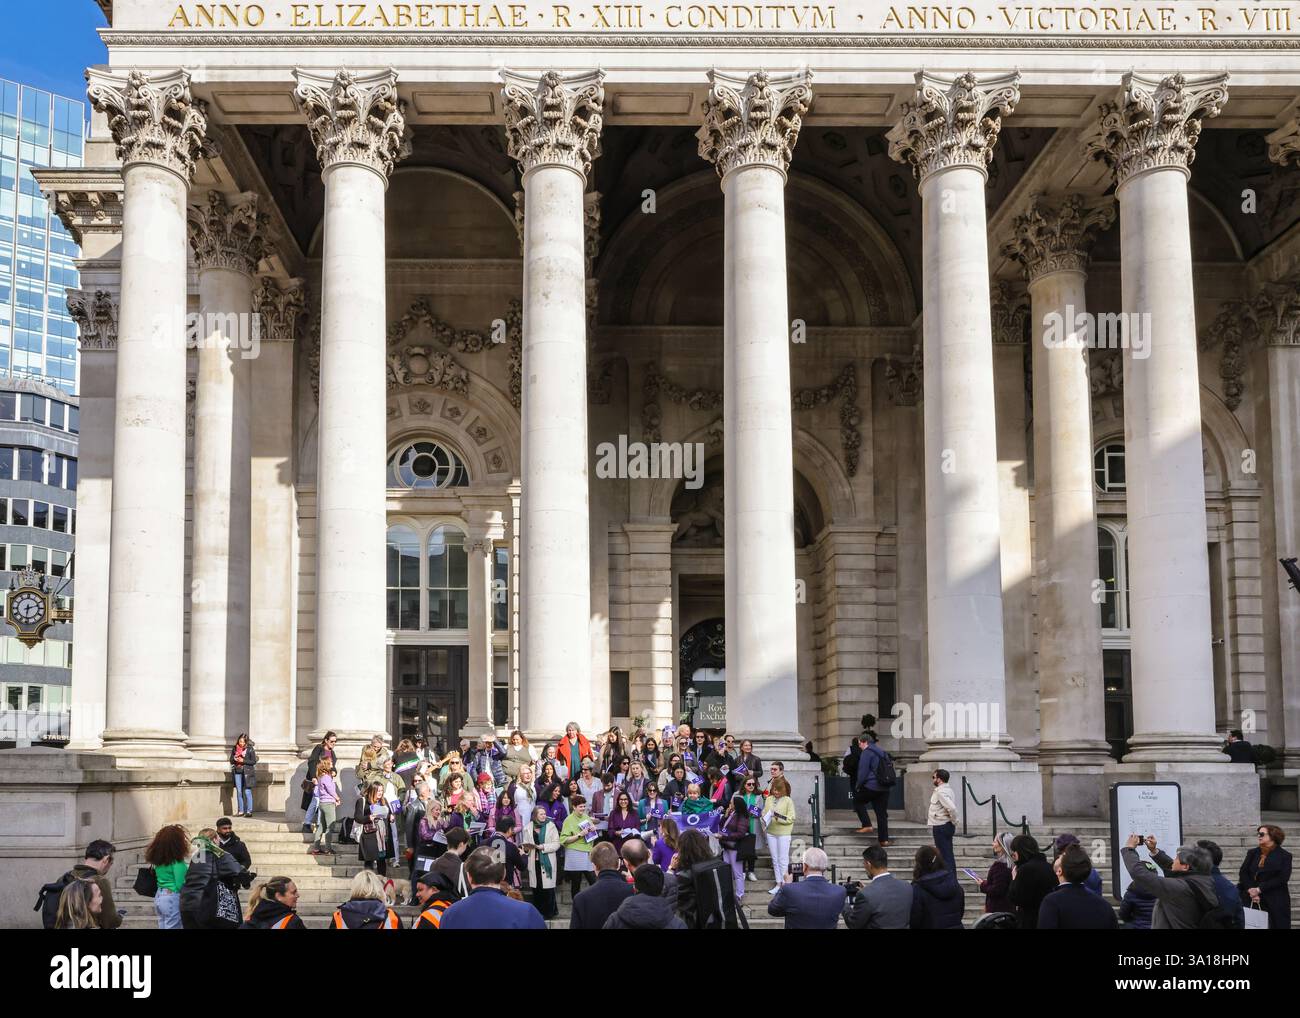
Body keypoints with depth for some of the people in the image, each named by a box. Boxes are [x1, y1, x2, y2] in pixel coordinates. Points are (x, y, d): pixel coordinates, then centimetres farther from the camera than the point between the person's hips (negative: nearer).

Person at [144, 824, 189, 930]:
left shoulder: (158, 859, 6)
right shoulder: (177, 861, -17)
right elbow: (180, 884, -18)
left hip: (158, 897, 8)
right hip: (172, 898, -8)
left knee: (163, 926, 14)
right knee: (172, 926, -3)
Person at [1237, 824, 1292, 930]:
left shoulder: (1285, 856, 3)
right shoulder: (1252, 853, 15)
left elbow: (1282, 878, -8)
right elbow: (1243, 873, 5)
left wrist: (1260, 889, -14)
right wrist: (1251, 890, -12)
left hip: (1275, 901, -2)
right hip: (1251, 900, 3)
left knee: (1279, 925, -6)